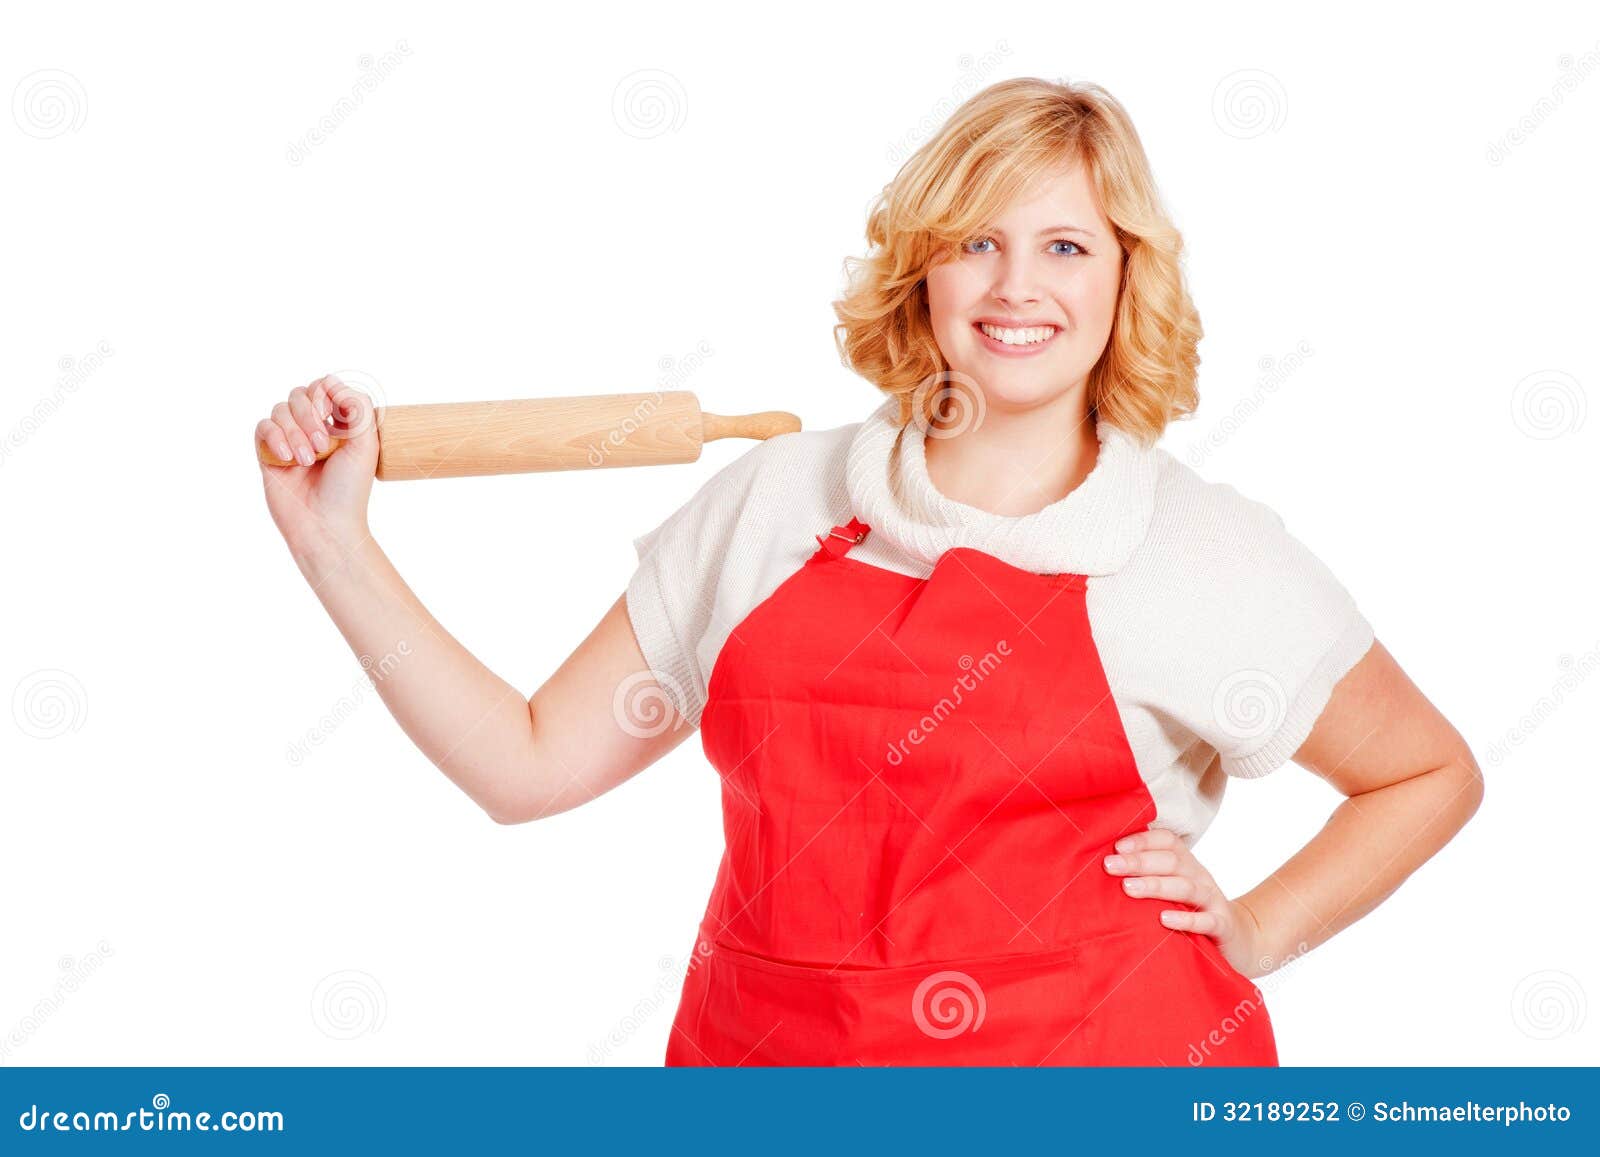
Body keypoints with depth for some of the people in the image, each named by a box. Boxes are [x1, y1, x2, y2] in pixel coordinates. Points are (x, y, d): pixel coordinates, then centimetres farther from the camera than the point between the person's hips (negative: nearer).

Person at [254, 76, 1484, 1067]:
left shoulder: (1213, 552, -2)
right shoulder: (777, 500, 4)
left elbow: (1434, 772, 11)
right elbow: (529, 763, 3)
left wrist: (1253, 934, -1)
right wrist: (333, 537, -2)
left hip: (1099, 1056, -2)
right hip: (760, 1051, 3)